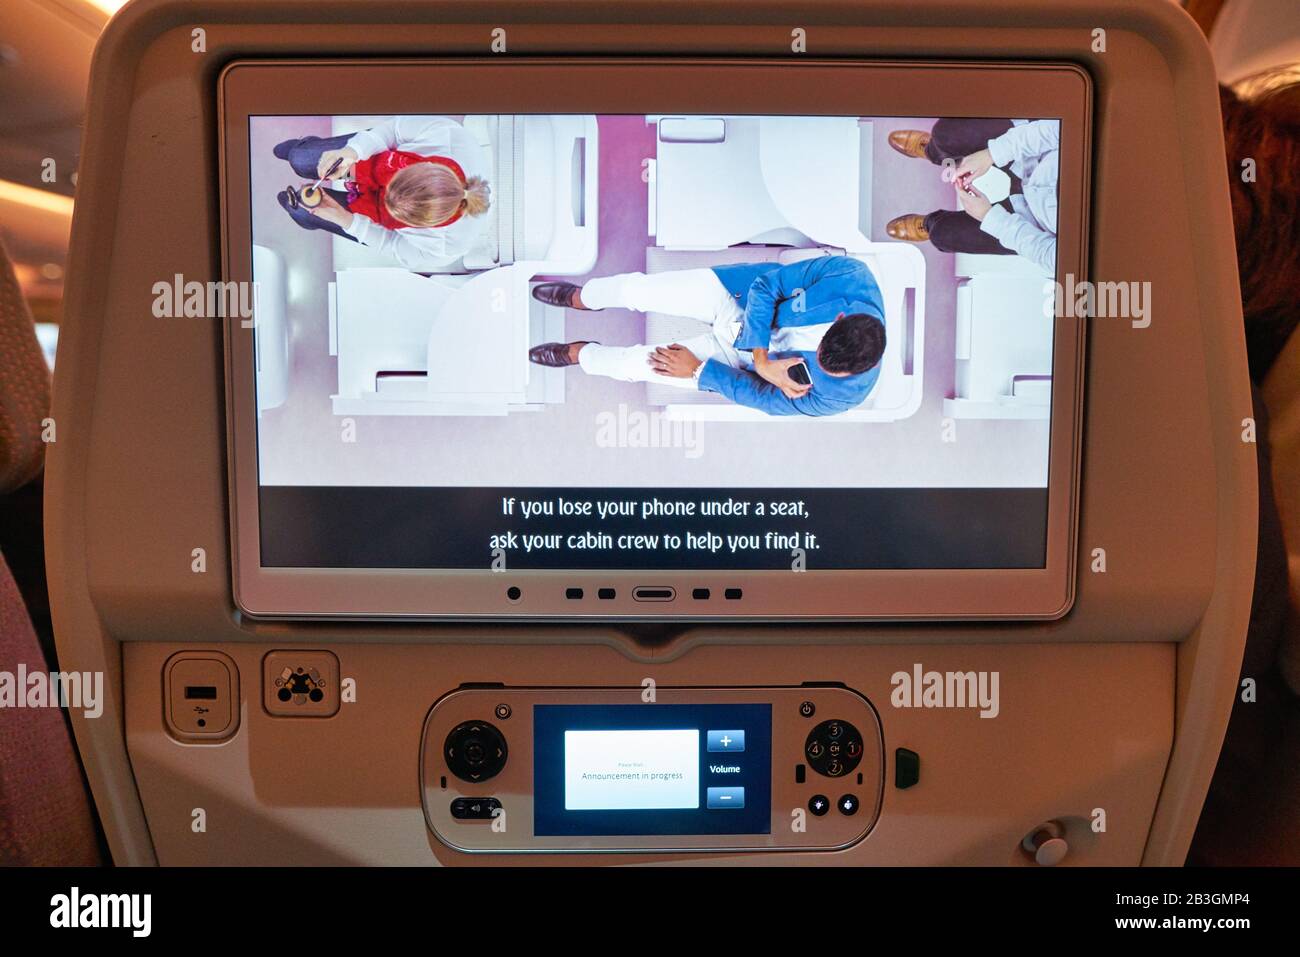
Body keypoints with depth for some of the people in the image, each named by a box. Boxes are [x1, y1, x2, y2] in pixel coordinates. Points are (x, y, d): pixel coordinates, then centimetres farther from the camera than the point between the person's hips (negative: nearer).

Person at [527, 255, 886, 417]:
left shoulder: (840, 395, -31)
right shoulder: (847, 273, -33)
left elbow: (763, 397, -17)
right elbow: (766, 285, -21)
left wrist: (697, 370, -14)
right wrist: (763, 361, -32)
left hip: (739, 356, -1)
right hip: (742, 297, 1)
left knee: (642, 363, -5)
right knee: (640, 289, -7)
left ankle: (578, 354, 33)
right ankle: (581, 297, 33)